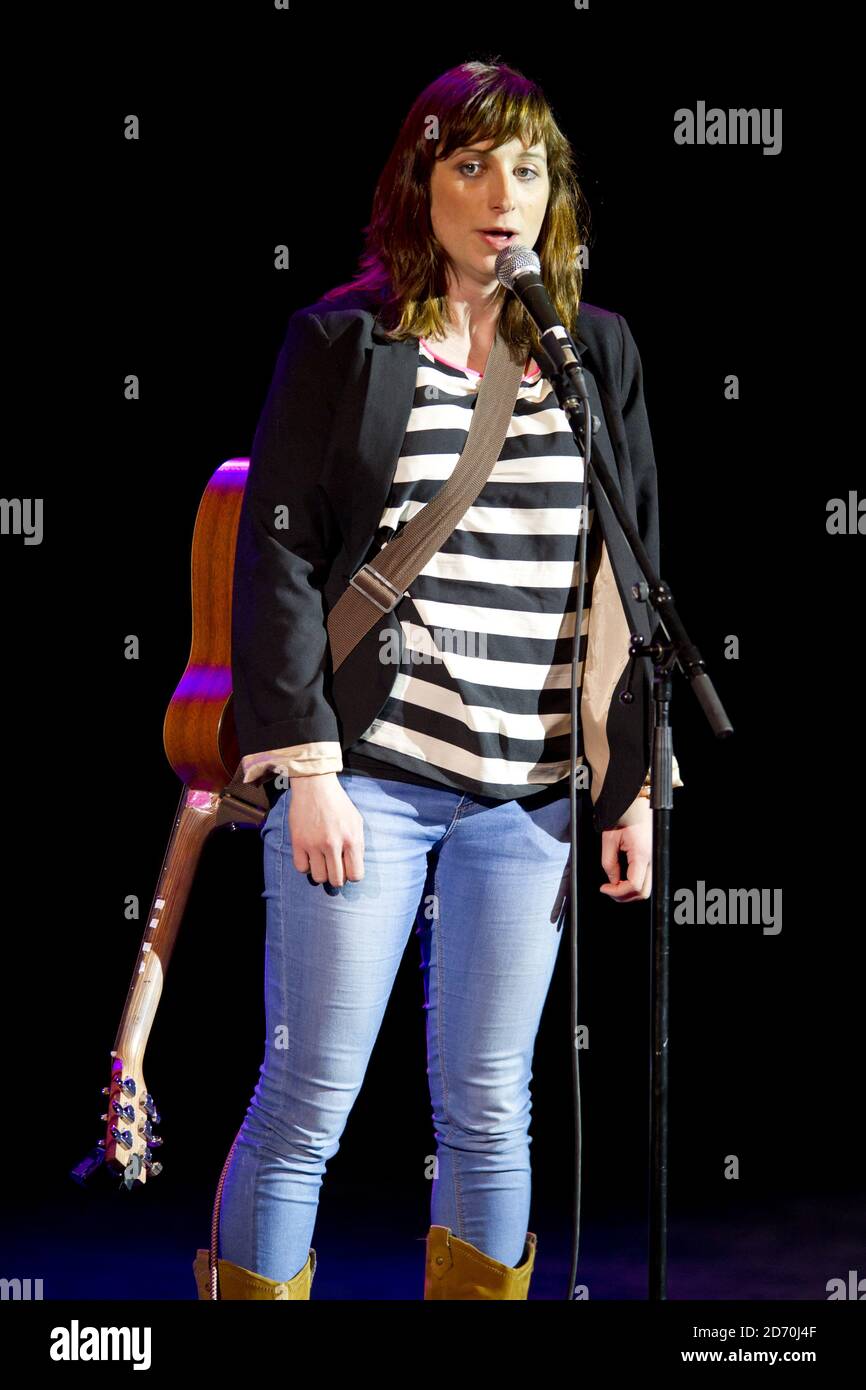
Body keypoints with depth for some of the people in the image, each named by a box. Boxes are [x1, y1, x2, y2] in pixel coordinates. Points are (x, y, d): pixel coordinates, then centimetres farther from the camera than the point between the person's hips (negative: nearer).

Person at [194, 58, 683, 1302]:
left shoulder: (598, 351, 10)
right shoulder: (342, 341, 1)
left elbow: (633, 582, 11)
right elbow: (277, 559, -3)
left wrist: (634, 783, 5)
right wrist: (304, 766, -10)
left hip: (529, 795, 3)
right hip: (364, 775, -3)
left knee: (489, 1113, 8)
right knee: (307, 1105, 0)